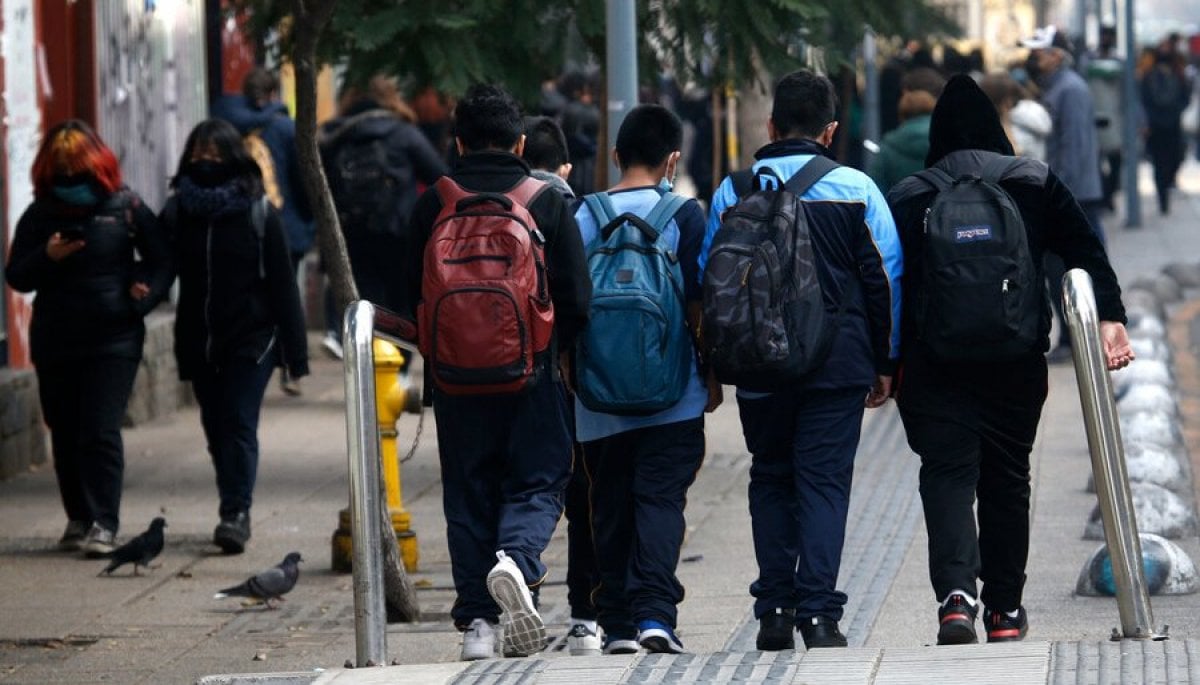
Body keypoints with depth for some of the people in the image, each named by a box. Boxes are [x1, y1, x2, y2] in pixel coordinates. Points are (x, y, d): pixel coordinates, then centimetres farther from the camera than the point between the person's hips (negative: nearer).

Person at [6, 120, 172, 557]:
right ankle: (78, 519, 20)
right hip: (54, 342, 3)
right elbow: (16, 276, 5)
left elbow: (161, 259, 8)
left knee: (101, 433, -11)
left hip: (114, 340, -3)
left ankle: (103, 524, -12)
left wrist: (146, 292, -10)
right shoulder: (39, 216, 5)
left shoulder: (125, 207, -1)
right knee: (66, 435, 8)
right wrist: (48, 257, -14)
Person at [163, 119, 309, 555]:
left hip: (251, 338, -4)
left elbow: (282, 284, -4)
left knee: (239, 424, -11)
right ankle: (235, 513, 19)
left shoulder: (258, 213, -3)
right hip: (199, 340, 4)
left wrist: (295, 351, -7)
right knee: (217, 429, 9)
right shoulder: (177, 212, 6)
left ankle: (236, 513, -14)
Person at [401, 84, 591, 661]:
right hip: (531, 374, -1)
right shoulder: (547, 203, -2)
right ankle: (516, 559, -23)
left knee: (467, 494, 10)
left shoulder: (433, 204, 1)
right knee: (537, 482, 7)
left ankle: (476, 622, 6)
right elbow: (577, 298, -1)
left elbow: (412, 293, 5)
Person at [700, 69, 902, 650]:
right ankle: (819, 613, -10)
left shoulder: (732, 193, 2)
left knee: (770, 479, 14)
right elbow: (884, 279, 1)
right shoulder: (856, 190, -1)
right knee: (824, 481, 0)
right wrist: (885, 363, 8)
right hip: (838, 363, -1)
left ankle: (774, 610, 9)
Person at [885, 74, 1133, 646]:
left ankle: (956, 592, -24)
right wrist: (1109, 317, -7)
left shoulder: (906, 198, 4)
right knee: (1007, 477, 14)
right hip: (1018, 362, 2)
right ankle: (1004, 609, 18)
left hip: (934, 363, -1)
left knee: (947, 472, -2)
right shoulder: (1036, 182, 7)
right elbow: (1086, 252, -2)